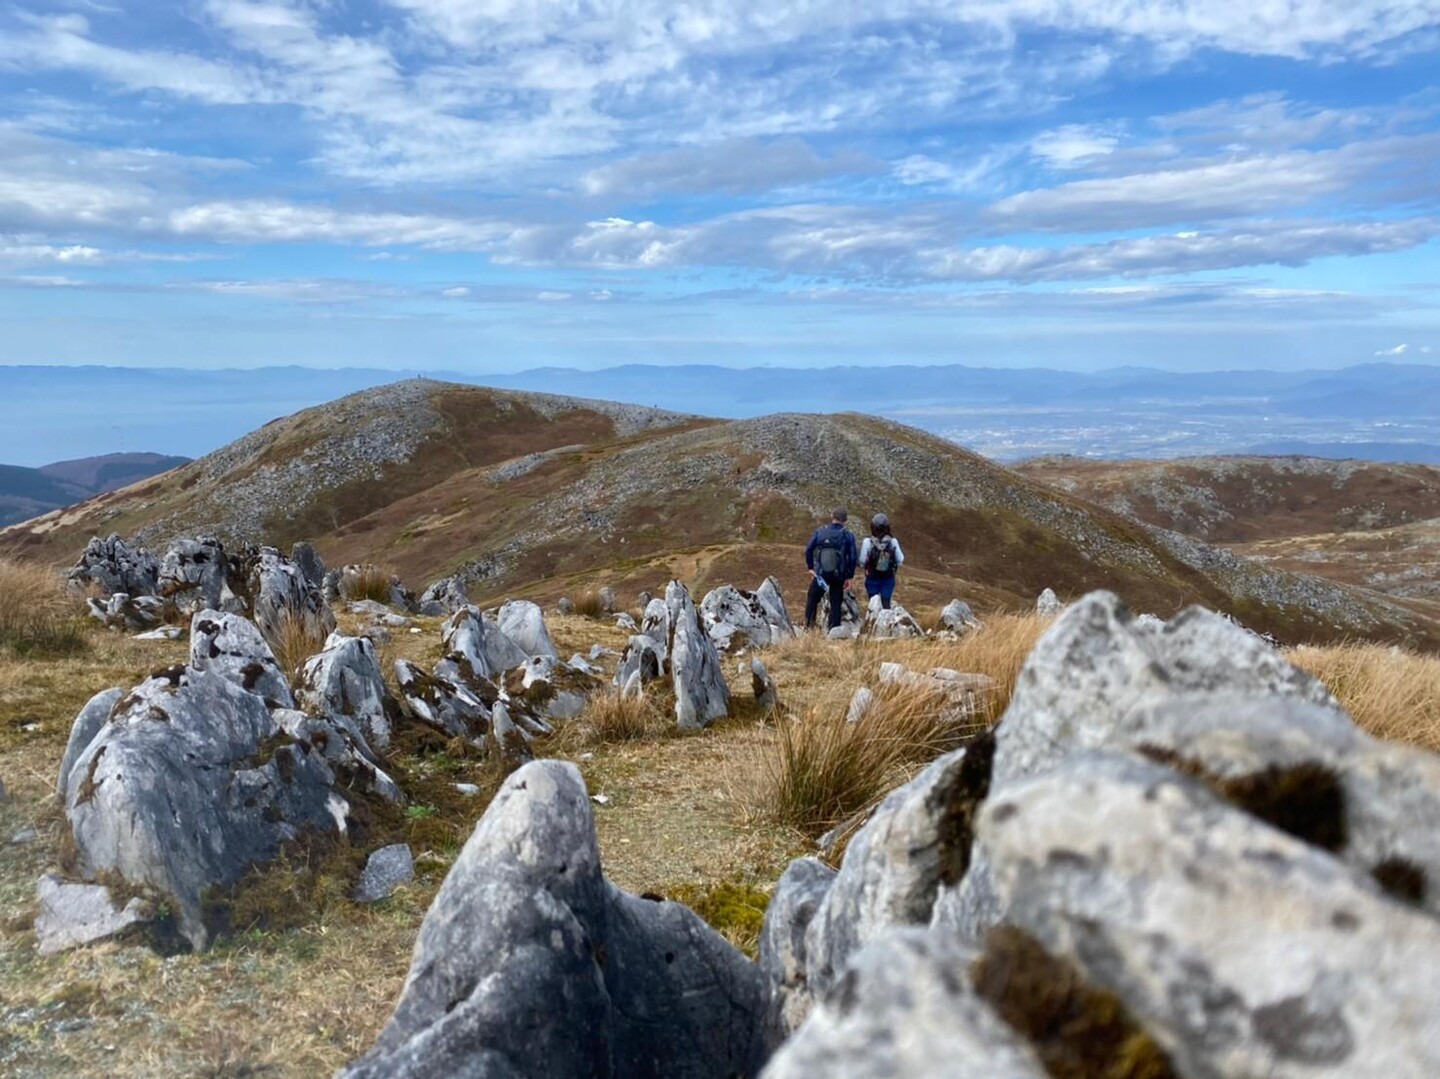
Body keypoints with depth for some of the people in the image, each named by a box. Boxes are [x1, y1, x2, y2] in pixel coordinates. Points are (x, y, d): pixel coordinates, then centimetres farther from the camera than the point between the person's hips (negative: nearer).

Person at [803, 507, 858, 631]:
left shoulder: (820, 531, 0)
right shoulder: (848, 535, -4)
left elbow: (808, 549, 1)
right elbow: (853, 557, -6)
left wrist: (810, 567, 10)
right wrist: (849, 576, 2)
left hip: (820, 573, 1)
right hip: (838, 575, 0)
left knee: (812, 598, 17)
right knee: (836, 603, 9)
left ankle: (809, 625, 13)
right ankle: (834, 629, 7)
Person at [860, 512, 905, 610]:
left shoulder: (867, 542, -16)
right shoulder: (893, 541, -12)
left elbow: (862, 561, -10)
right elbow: (900, 561, -5)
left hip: (872, 578, -1)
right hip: (888, 579, 1)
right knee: (886, 604, 11)